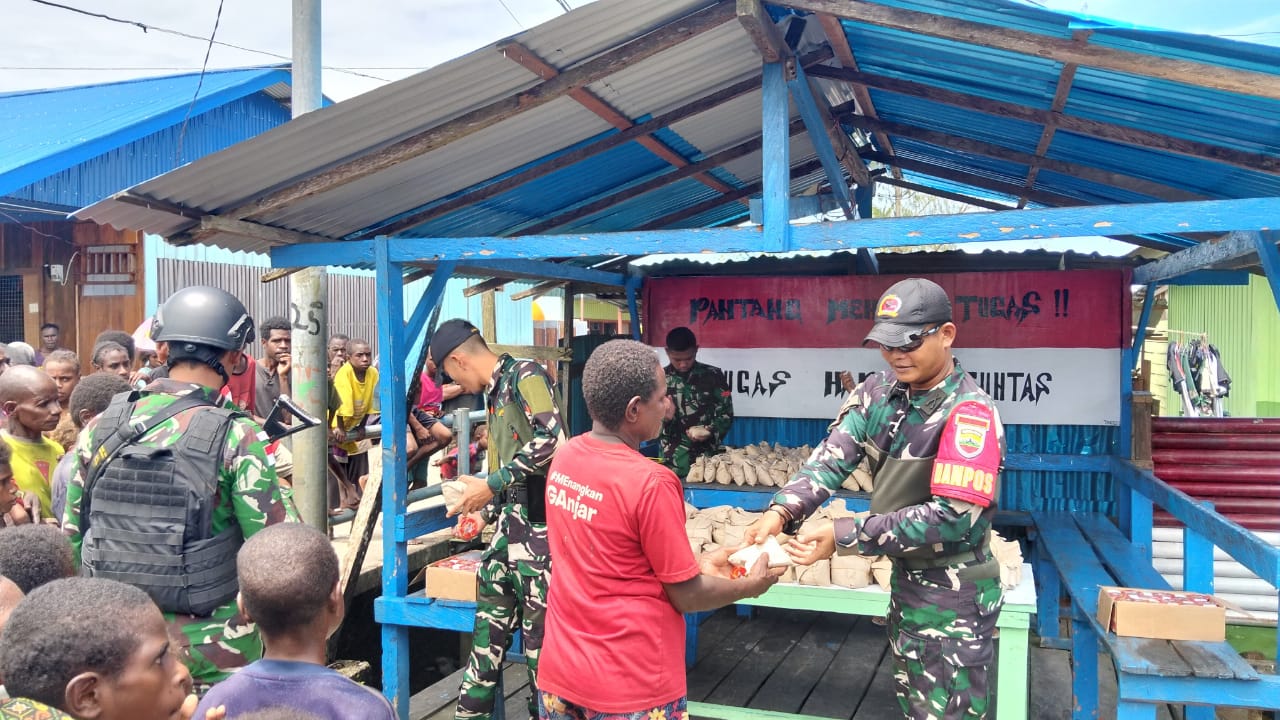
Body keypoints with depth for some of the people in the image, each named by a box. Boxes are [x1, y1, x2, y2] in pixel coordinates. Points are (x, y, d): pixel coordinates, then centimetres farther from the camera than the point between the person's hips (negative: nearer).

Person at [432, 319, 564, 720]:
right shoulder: (494, 391, 18)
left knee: (539, 626, 0)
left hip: (540, 520, -9)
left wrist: (492, 484, -17)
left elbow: (553, 439, -23)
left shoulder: (525, 374, -9)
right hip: (511, 517, 9)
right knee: (490, 618, 12)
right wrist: (480, 508, 35)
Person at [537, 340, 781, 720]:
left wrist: (696, 564, 13)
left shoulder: (564, 457, -3)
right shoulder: (650, 483, -24)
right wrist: (752, 584, 3)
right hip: (629, 687, -6)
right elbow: (687, 597, -13)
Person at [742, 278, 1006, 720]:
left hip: (954, 596, -7)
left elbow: (951, 517, -28)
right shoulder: (879, 392, -2)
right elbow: (831, 458, -12)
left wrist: (845, 537, -30)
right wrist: (781, 512, -30)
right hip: (906, 579, 7)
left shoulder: (969, 413, -23)